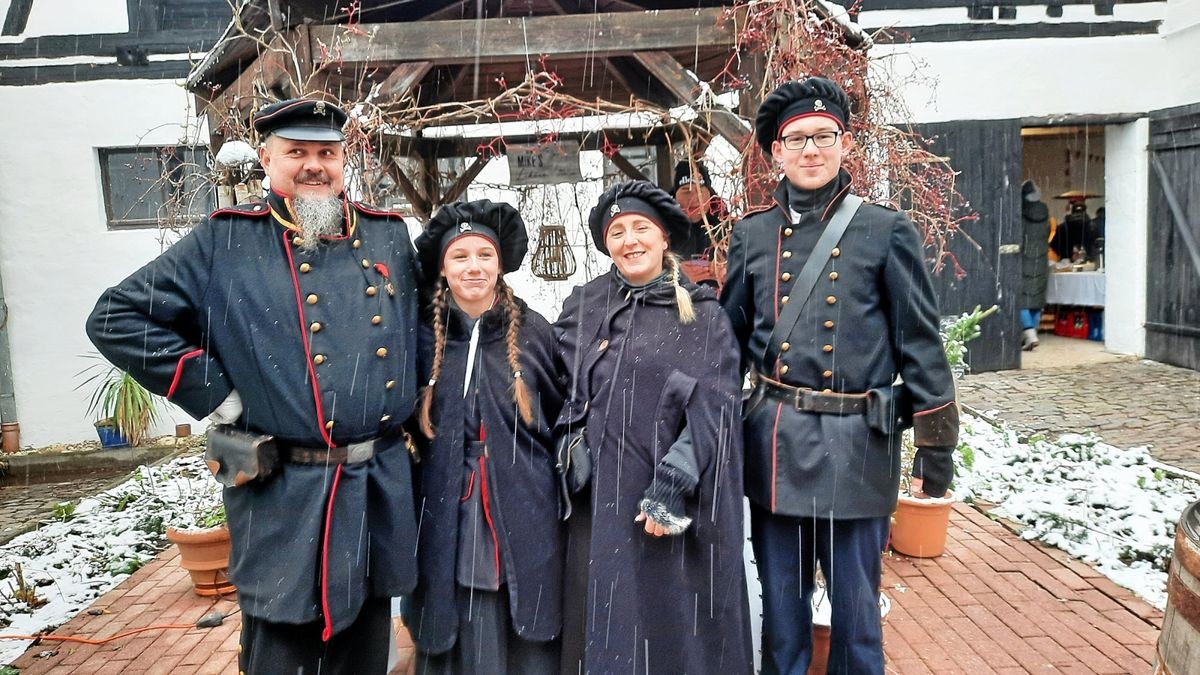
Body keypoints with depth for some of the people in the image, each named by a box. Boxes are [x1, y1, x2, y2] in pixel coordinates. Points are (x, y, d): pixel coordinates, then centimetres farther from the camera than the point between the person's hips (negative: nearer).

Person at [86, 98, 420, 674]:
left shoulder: (390, 236, 8)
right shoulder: (224, 244, -4)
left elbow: (419, 325, 23)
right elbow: (116, 319, -5)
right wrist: (218, 399, -9)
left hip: (384, 489, 4)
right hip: (285, 499, -4)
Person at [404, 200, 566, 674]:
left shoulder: (532, 331, 1)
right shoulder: (425, 338, 2)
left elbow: (561, 417, 9)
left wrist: (557, 488, 8)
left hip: (526, 522, 0)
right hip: (449, 523, 0)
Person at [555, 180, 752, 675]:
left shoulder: (704, 315, 1)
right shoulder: (582, 306, 9)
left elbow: (714, 407, -7)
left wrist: (673, 485, -16)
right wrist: (572, 447, -5)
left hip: (681, 503, -2)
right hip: (603, 496, 2)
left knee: (678, 625, 6)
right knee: (608, 621, 10)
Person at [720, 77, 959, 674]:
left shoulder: (887, 232, -1)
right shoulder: (752, 235, 6)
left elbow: (920, 342, 0)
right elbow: (730, 339, 12)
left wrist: (936, 441, -1)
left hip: (856, 442, -2)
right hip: (773, 442, 2)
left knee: (855, 602, 12)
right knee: (780, 599, 15)